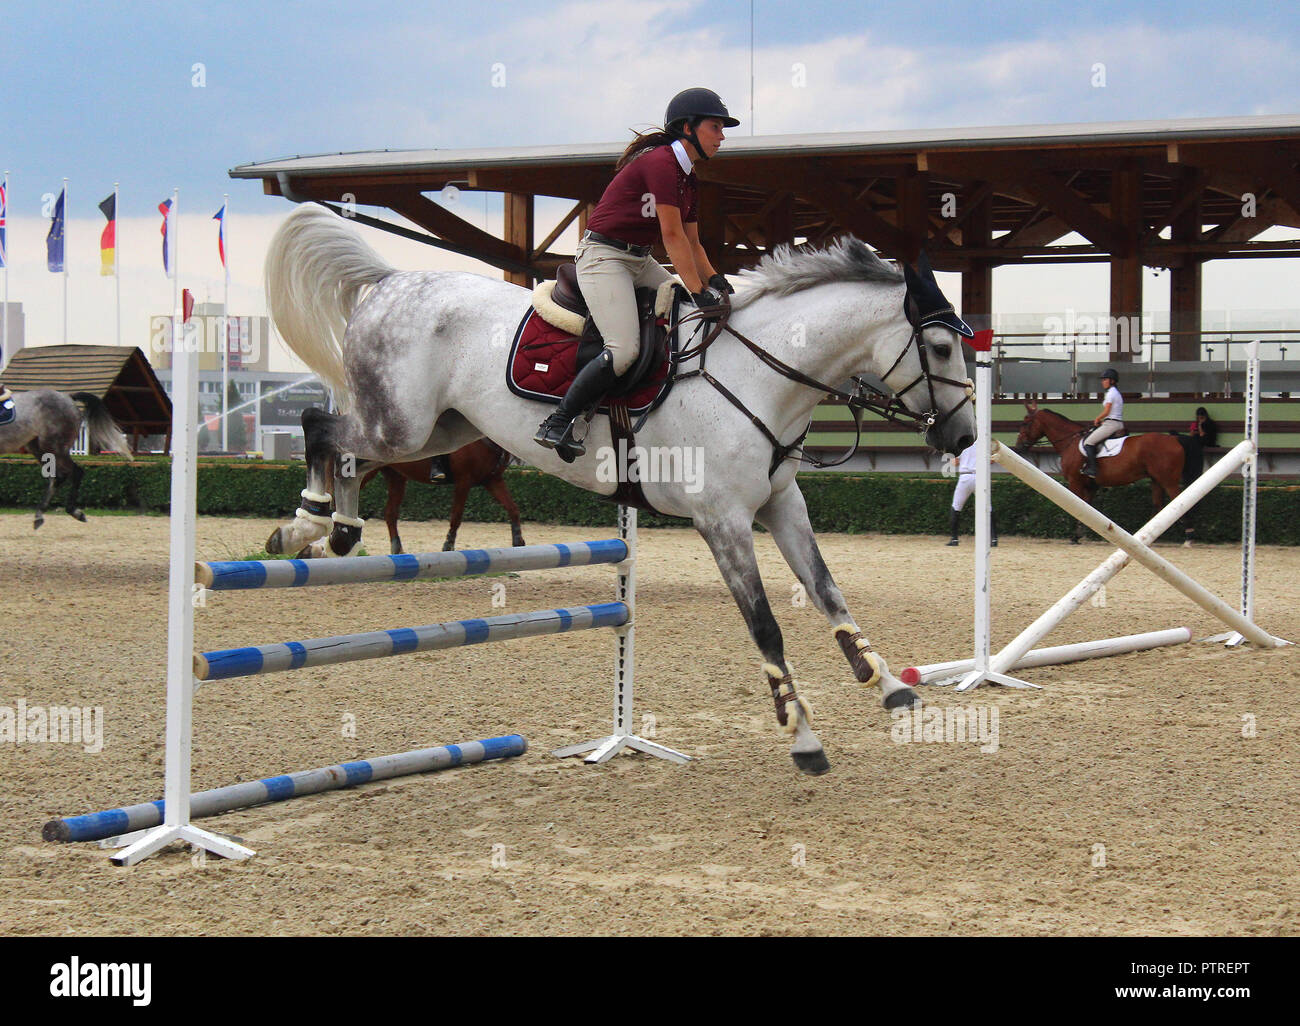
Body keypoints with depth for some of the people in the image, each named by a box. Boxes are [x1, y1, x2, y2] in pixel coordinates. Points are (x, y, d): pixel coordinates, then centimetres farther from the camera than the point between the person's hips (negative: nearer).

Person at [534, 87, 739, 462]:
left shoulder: (689, 179, 13)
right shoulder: (661, 163, -17)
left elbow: (692, 242, 16)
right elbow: (672, 235, -21)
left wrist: (714, 282, 0)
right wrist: (698, 292, -22)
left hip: (640, 261, 10)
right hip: (603, 256, -10)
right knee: (625, 349, -23)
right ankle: (556, 424, -14)